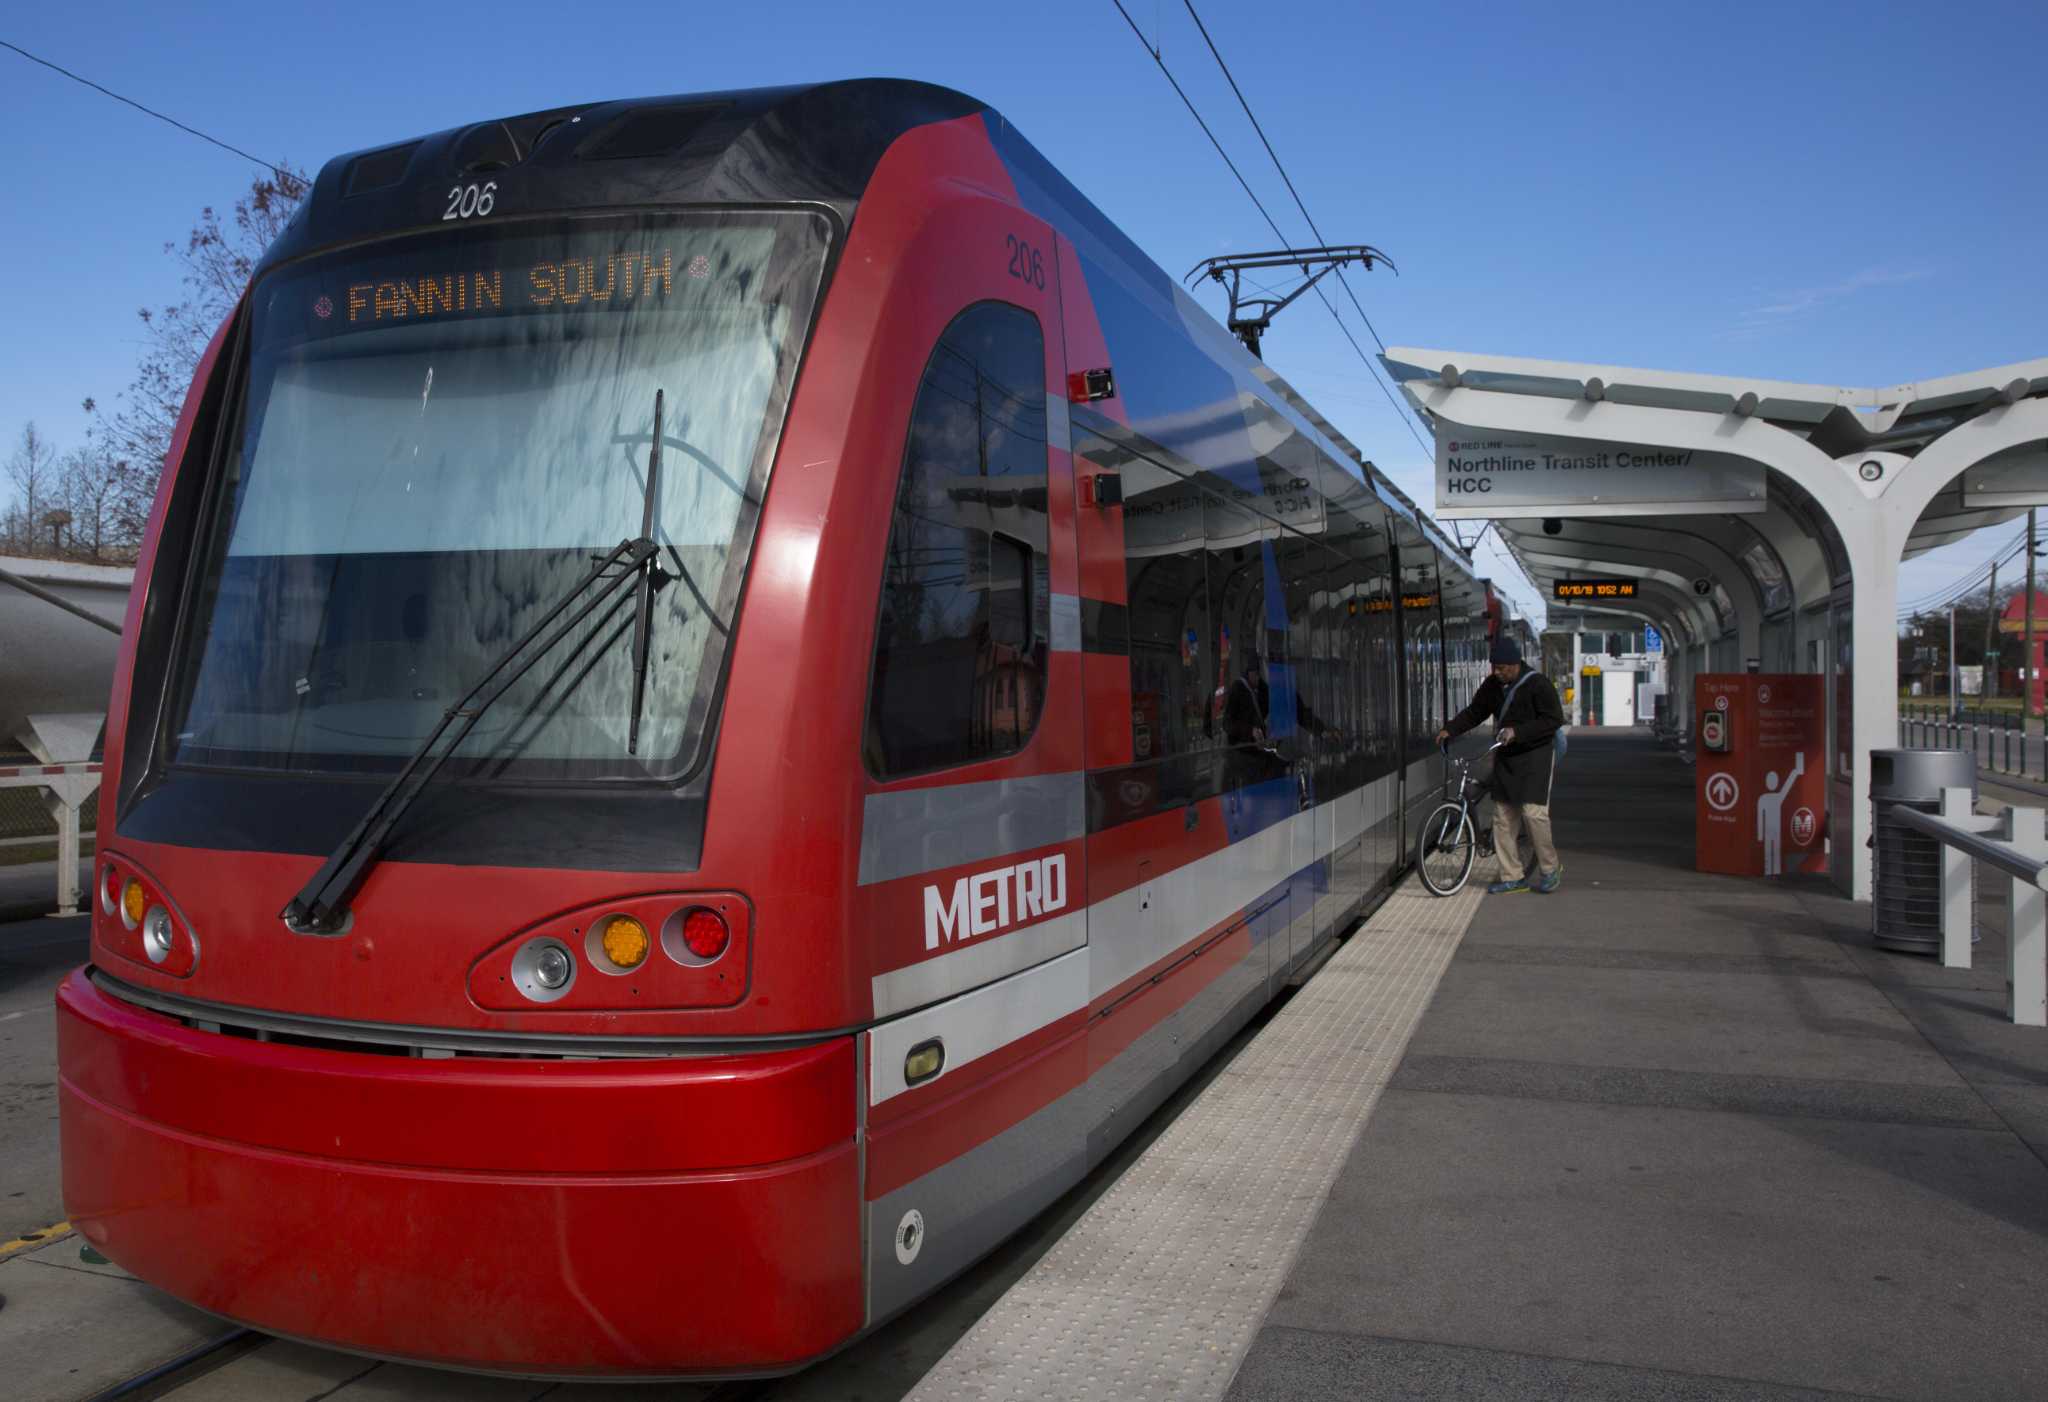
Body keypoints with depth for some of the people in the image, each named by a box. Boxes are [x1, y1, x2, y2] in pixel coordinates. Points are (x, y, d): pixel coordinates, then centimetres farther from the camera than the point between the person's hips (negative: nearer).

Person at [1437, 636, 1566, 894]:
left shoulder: (1538, 684, -12)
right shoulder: (1492, 685, 6)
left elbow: (1554, 719, -15)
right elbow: (1474, 712, 14)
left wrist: (1517, 732, -23)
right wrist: (1450, 729, 0)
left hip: (1534, 755, -7)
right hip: (1505, 756, 7)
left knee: (1533, 811, -14)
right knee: (1503, 816, 5)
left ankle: (1550, 869, 6)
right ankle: (1513, 878, 12)